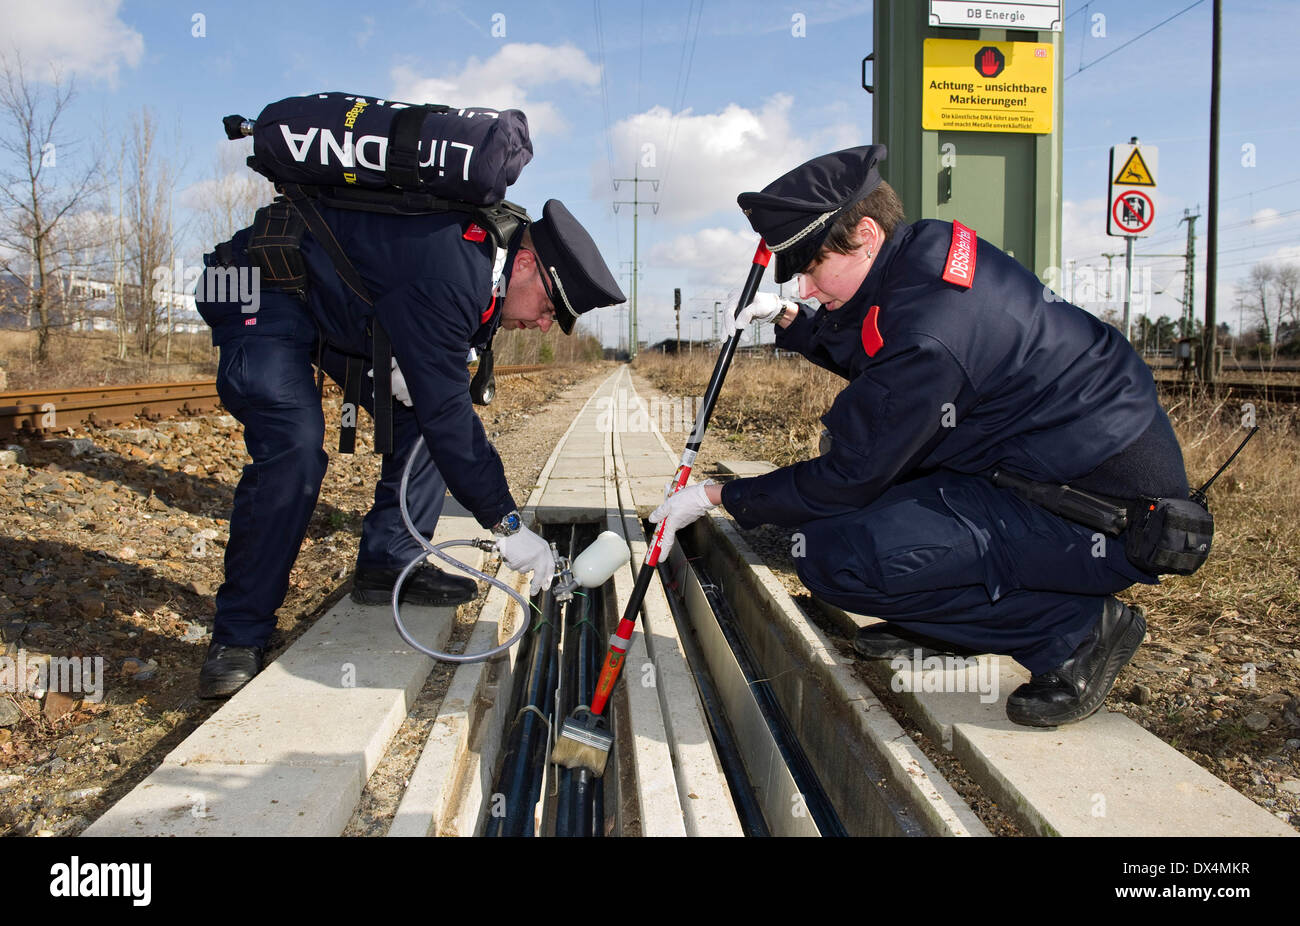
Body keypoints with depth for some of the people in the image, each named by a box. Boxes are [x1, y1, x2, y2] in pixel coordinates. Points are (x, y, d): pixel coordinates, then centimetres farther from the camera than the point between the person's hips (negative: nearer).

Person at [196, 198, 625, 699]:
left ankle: (389, 562, 4)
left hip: (334, 304, 10)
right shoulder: (448, 278, -34)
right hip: (258, 295, -10)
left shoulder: (480, 259, -4)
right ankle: (238, 635, -15)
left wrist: (398, 366, -15)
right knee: (294, 448, -25)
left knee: (419, 410, -1)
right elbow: (448, 415, -33)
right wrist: (507, 524, -26)